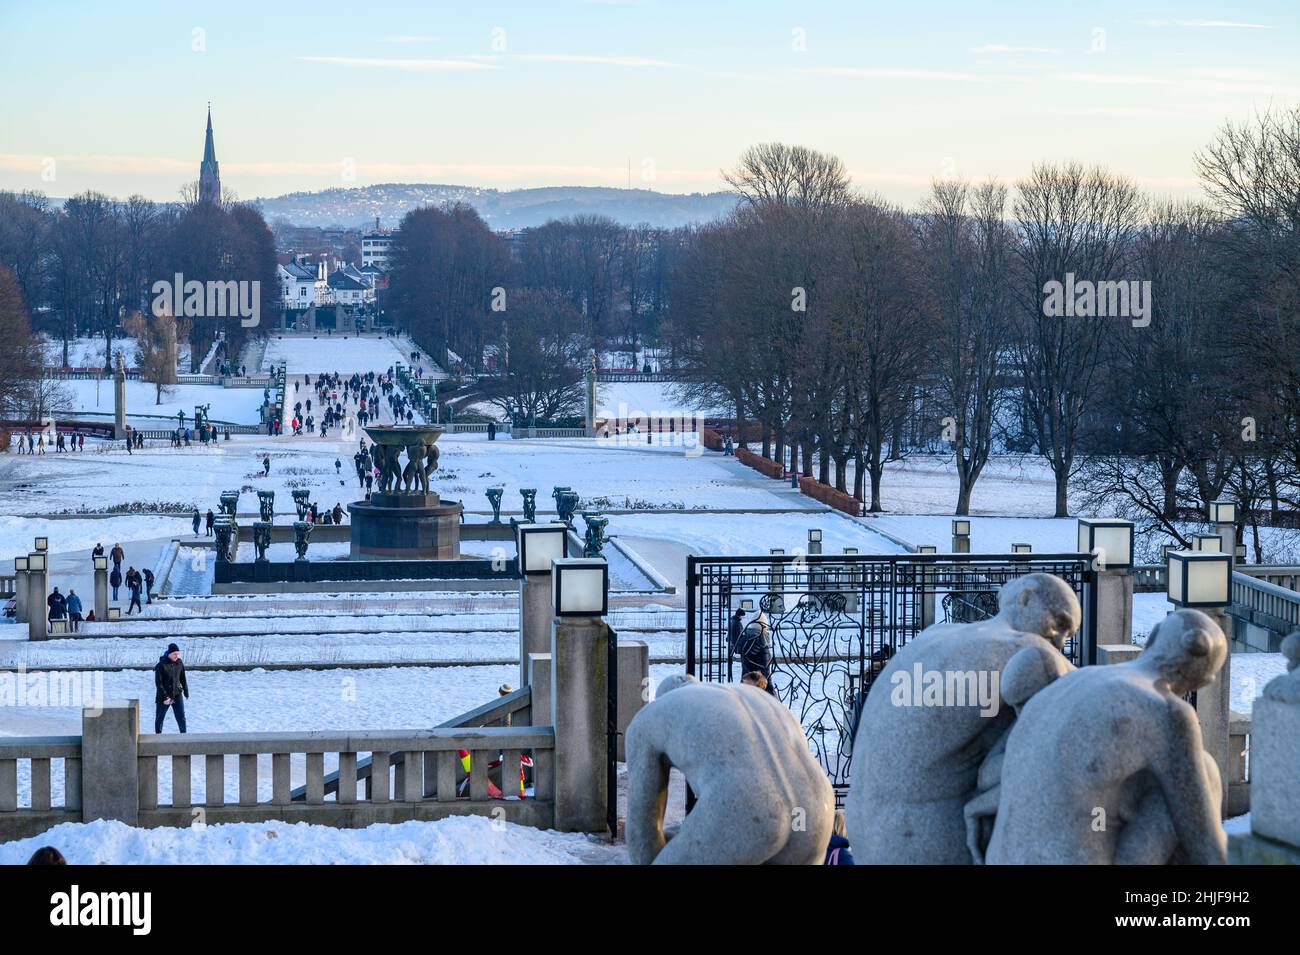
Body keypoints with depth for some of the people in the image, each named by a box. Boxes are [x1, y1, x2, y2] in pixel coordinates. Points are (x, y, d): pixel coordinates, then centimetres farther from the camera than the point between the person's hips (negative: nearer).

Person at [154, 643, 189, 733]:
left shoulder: (179, 663, 0)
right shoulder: (161, 665, -16)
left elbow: (183, 679, 12)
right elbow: (158, 683, -17)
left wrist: (186, 692, 16)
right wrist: (165, 697, -21)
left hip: (177, 695, 3)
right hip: (163, 697, -3)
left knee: (181, 717, 1)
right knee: (159, 718, 11)